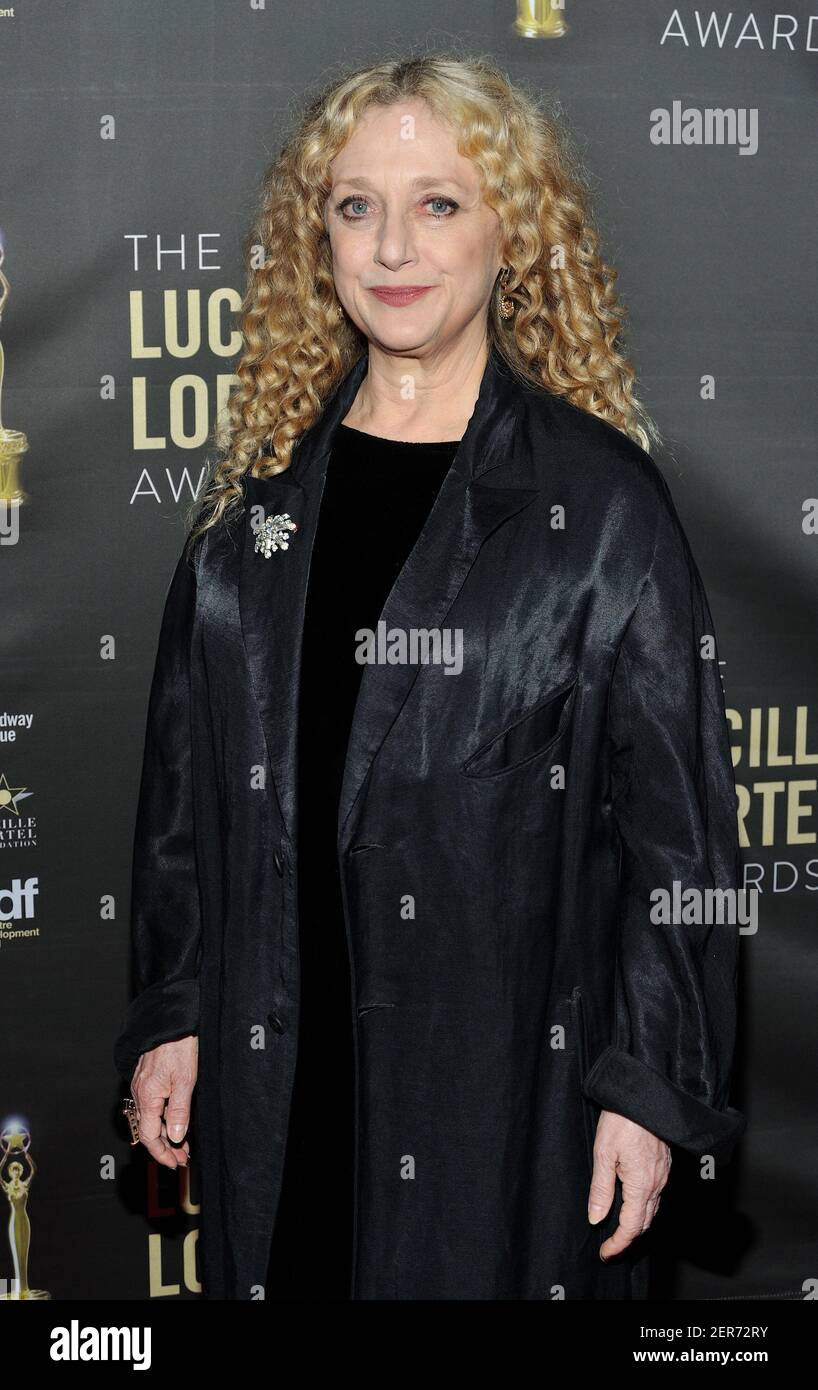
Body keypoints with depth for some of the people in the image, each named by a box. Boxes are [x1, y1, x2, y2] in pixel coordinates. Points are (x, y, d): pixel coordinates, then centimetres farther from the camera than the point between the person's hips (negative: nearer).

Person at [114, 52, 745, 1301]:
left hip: (514, 1080, -3)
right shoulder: (261, 491, 6)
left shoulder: (600, 499, -6)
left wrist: (654, 1085, -8)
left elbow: (679, 820, -6)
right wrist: (167, 1016, 7)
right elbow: (185, 779, 10)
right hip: (275, 1069, 4)